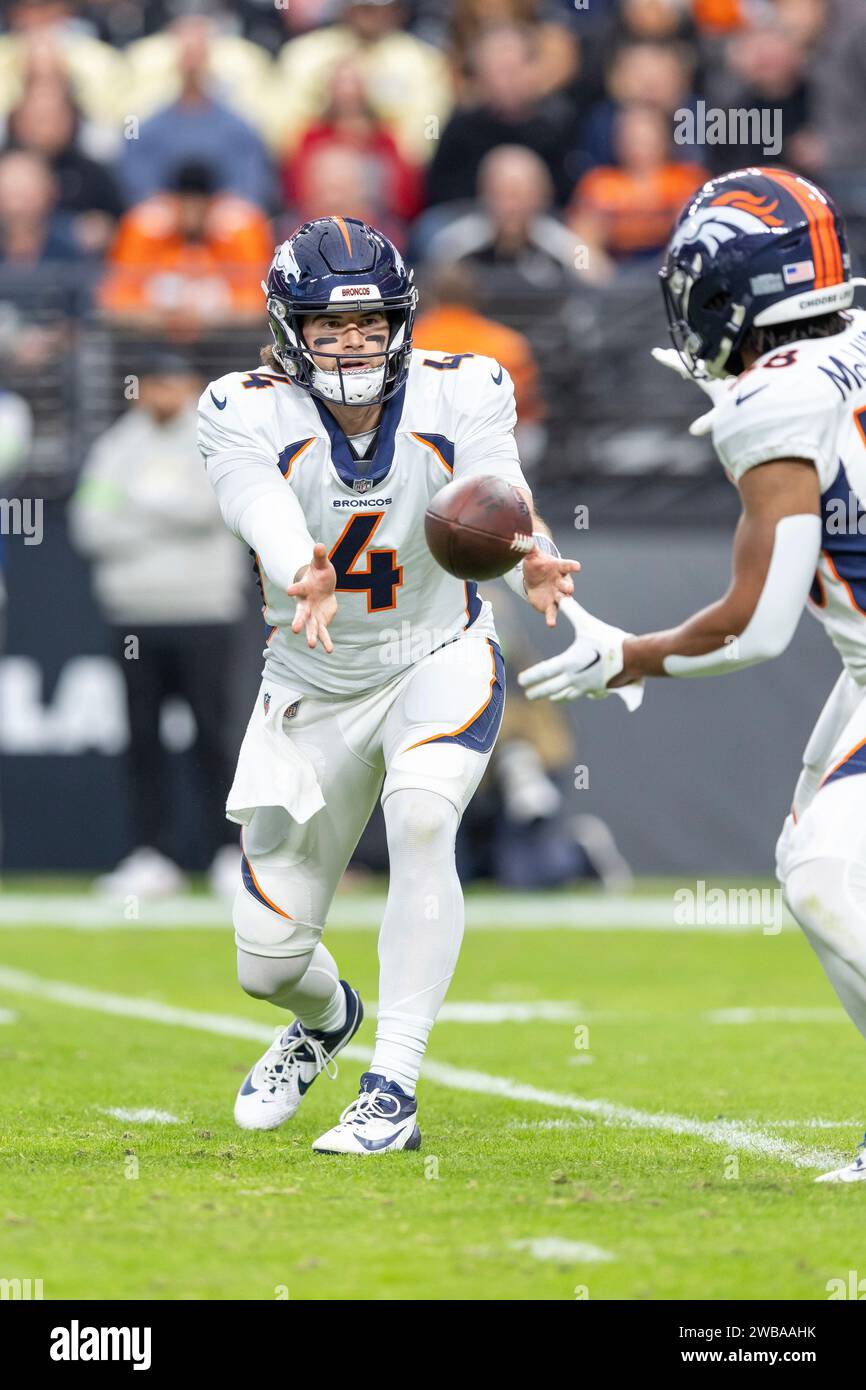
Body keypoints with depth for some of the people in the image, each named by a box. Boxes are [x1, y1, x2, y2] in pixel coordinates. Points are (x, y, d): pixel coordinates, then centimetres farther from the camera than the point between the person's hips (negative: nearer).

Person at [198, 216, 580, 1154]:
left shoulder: (461, 395, -14)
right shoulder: (246, 413, -17)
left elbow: (493, 488, -33)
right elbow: (261, 503, -38)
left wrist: (526, 556, -58)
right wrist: (303, 575, -61)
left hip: (439, 663, -1)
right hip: (313, 689, 1)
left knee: (421, 818, -33)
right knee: (269, 962, 4)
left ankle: (393, 1091, -28)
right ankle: (328, 1018, 43)